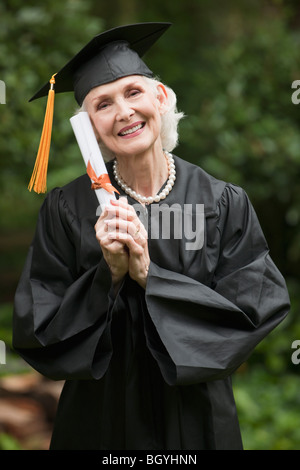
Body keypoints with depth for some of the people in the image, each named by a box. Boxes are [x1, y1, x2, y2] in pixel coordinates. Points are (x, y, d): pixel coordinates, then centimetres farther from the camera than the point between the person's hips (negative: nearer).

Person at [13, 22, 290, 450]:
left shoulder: (225, 204, -7)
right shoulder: (68, 209, -8)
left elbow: (250, 314, -14)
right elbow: (37, 331, -10)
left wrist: (149, 276, -20)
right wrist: (109, 276, -23)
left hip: (197, 418, 0)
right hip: (100, 420, 0)